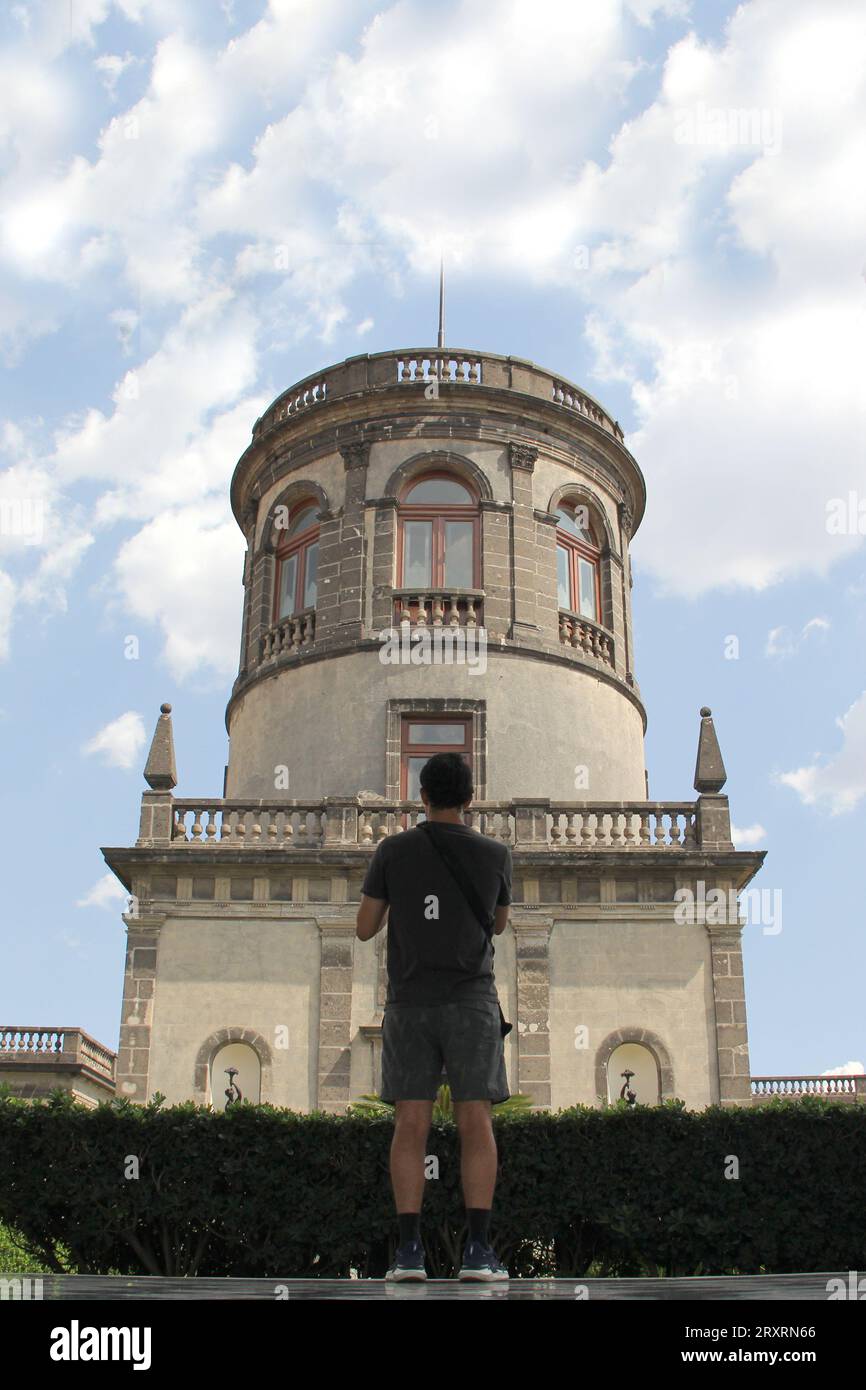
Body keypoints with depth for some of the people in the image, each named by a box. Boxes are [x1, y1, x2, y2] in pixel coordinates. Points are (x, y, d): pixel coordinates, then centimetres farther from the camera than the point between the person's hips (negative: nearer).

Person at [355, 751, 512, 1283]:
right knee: (477, 1124, -1)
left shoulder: (393, 850, 0)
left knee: (411, 1126, 1)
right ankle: (479, 1250, -6)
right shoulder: (496, 854, 2)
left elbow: (365, 929, 8)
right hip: (472, 1002, -1)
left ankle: (410, 1249, -5)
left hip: (410, 1003, 1)